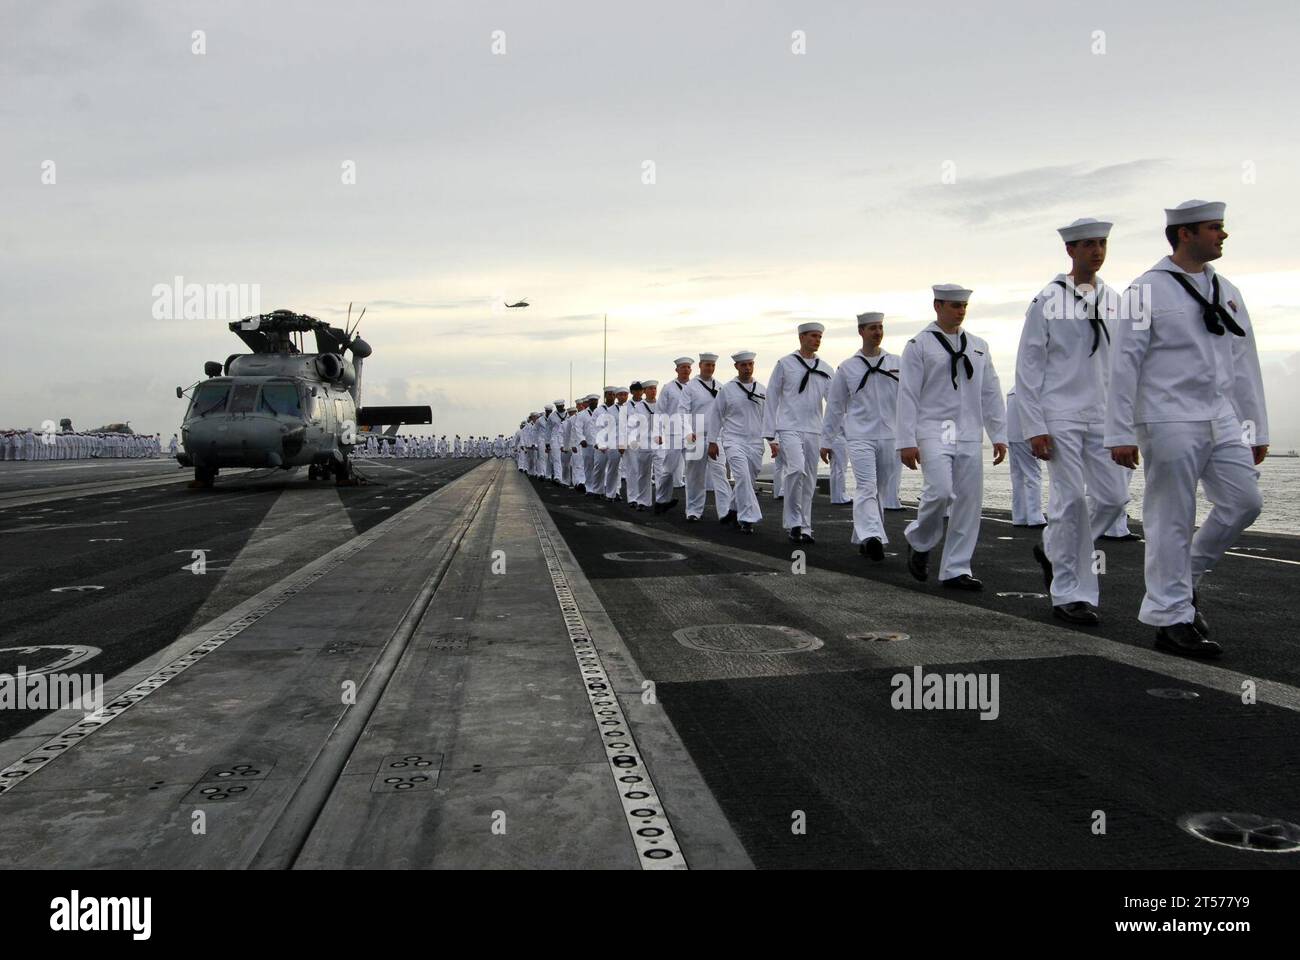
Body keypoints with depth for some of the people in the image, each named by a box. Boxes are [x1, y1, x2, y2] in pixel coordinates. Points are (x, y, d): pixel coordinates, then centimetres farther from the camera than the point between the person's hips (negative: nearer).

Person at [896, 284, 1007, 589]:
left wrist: (999, 435, 10)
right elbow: (908, 395, -5)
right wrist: (907, 442, -11)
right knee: (940, 491, -21)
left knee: (969, 501, 1)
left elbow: (991, 394, 17)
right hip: (933, 431, -5)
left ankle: (956, 570, 9)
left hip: (969, 435, 5)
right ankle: (919, 542, 7)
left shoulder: (978, 347, 15)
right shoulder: (919, 345, 0)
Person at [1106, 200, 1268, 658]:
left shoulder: (1226, 291, 14)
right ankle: (1171, 619, 7)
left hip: (1220, 420, 7)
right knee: (1172, 520, -2)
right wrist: (1121, 434, -13)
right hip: (1169, 421, -7)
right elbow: (1125, 362, -9)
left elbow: (1244, 363, 17)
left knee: (1244, 502, 4)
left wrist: (1257, 428, 15)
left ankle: (1184, 578, 24)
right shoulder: (1149, 290, -6)